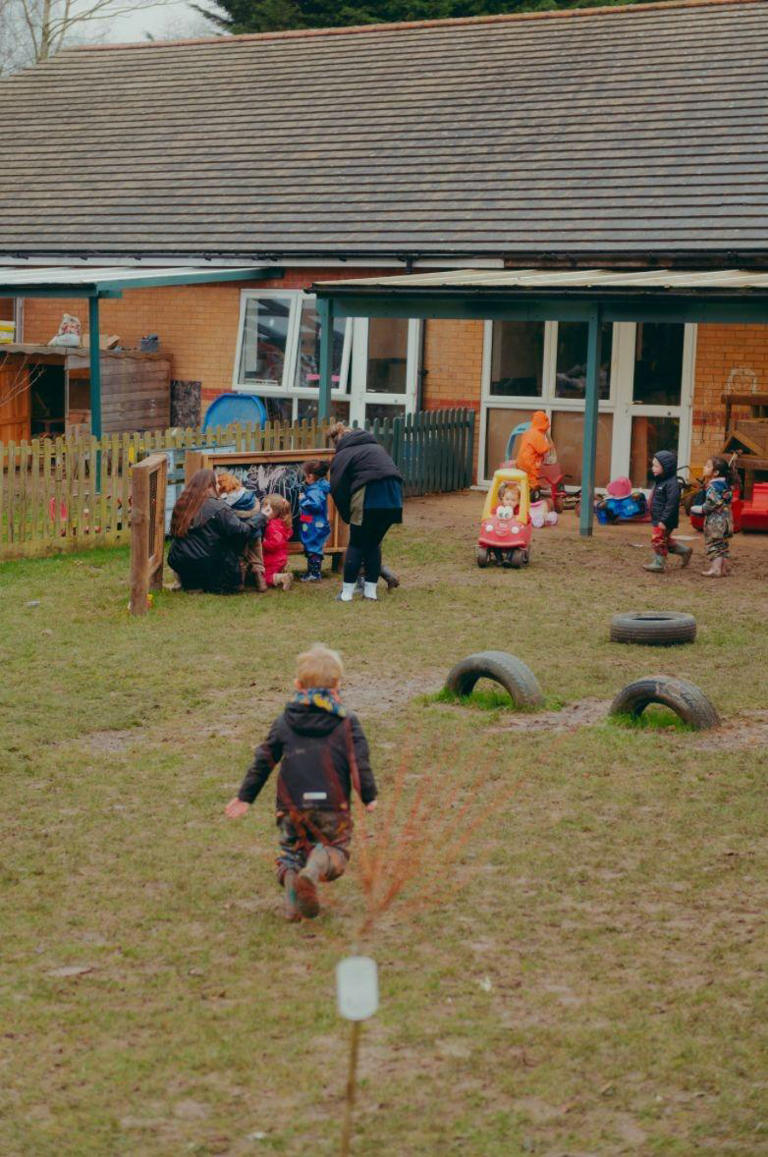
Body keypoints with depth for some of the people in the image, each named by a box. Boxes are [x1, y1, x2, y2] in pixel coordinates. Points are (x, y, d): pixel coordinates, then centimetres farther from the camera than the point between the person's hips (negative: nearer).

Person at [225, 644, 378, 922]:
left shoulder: (284, 721, 11)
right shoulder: (347, 722, 4)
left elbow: (263, 760, 14)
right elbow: (359, 761, -2)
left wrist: (245, 796, 20)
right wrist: (369, 797, 6)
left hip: (292, 805, 2)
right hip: (333, 805, -2)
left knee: (291, 850, 16)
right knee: (336, 848, 7)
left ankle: (292, 888, -15)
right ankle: (313, 871, -27)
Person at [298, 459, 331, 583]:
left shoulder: (315, 491, -21)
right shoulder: (312, 488, 11)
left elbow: (315, 505, -34)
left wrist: (303, 500, -22)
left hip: (315, 527, -11)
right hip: (311, 527, 11)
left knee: (313, 550, -4)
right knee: (310, 550, 18)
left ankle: (315, 574, 2)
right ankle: (312, 571, 26)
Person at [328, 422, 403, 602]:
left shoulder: (342, 455, 10)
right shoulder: (376, 447, 28)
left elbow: (338, 489, 4)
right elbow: (393, 472, 21)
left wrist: (348, 516, 15)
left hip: (369, 499, -5)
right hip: (393, 498, 5)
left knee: (356, 545, 7)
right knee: (374, 543, 18)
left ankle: (347, 592, 8)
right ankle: (370, 590, 19)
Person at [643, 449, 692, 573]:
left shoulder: (672, 484, -20)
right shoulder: (661, 482, 12)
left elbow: (671, 504, -24)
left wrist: (664, 520, -26)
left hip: (664, 521, -10)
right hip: (658, 519, 10)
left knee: (658, 540, -4)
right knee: (666, 541, 17)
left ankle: (658, 563, 5)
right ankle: (685, 551, 28)